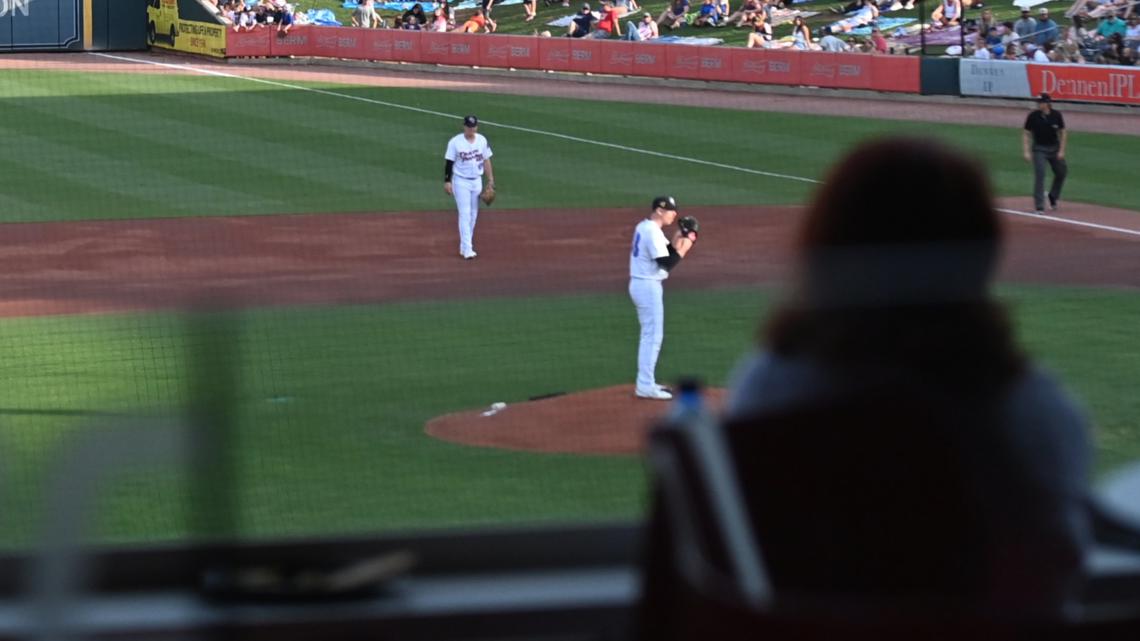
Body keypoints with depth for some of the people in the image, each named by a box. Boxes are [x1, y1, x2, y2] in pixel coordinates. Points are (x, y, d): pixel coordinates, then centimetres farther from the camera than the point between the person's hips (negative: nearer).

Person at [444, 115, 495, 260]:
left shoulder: (482, 140, 4)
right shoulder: (455, 142, -10)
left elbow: (486, 160, 9)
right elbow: (449, 162, -8)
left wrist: (491, 179, 6)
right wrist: (447, 181, -13)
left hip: (477, 181, 5)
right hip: (461, 182, -5)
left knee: (473, 215, 8)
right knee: (465, 214, -12)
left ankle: (464, 247, 19)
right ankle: (467, 249, -16)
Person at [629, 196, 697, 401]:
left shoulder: (643, 227, 12)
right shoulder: (653, 232, -19)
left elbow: (667, 252, 17)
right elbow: (668, 263, -23)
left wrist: (679, 237, 5)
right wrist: (686, 245, -15)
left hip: (639, 284, 10)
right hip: (648, 286, -10)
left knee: (649, 334, 17)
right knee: (653, 336, -7)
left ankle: (646, 382, 22)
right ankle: (645, 386, -6)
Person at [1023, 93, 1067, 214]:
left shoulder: (1056, 115, -9)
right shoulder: (1033, 116, -14)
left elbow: (1063, 133, 1)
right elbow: (1026, 134, -7)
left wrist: (1061, 151, -4)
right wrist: (1026, 152, -15)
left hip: (1054, 148, 3)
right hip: (1039, 149, -3)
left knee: (1062, 172, 13)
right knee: (1040, 175, -12)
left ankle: (1053, 196, 38)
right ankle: (1039, 206, -8)